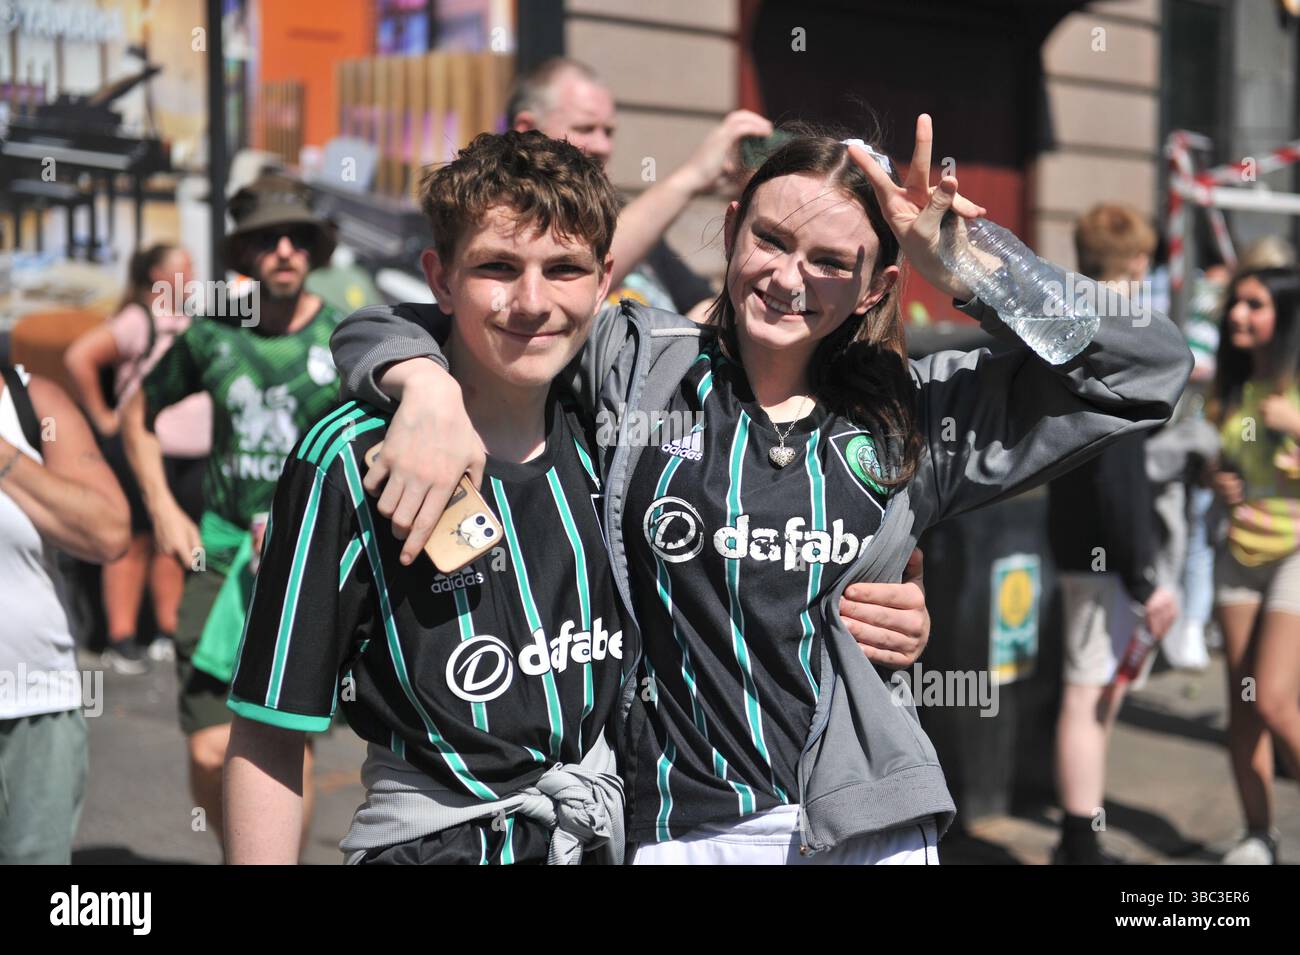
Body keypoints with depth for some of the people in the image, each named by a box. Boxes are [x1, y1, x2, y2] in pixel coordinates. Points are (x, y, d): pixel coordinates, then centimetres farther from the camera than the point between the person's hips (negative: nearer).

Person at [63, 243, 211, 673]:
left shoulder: (193, 323, 16)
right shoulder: (138, 320, -6)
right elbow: (78, 357, -15)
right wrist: (103, 420, -11)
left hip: (194, 451, 6)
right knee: (136, 541, -4)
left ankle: (168, 634, 15)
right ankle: (121, 640, -1)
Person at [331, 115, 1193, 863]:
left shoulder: (917, 413, 4)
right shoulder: (630, 364, 0)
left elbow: (1151, 371, 1)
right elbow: (390, 326, 3)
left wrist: (962, 274, -7)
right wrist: (433, 391, -21)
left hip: (865, 831, 1)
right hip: (668, 832, -1)